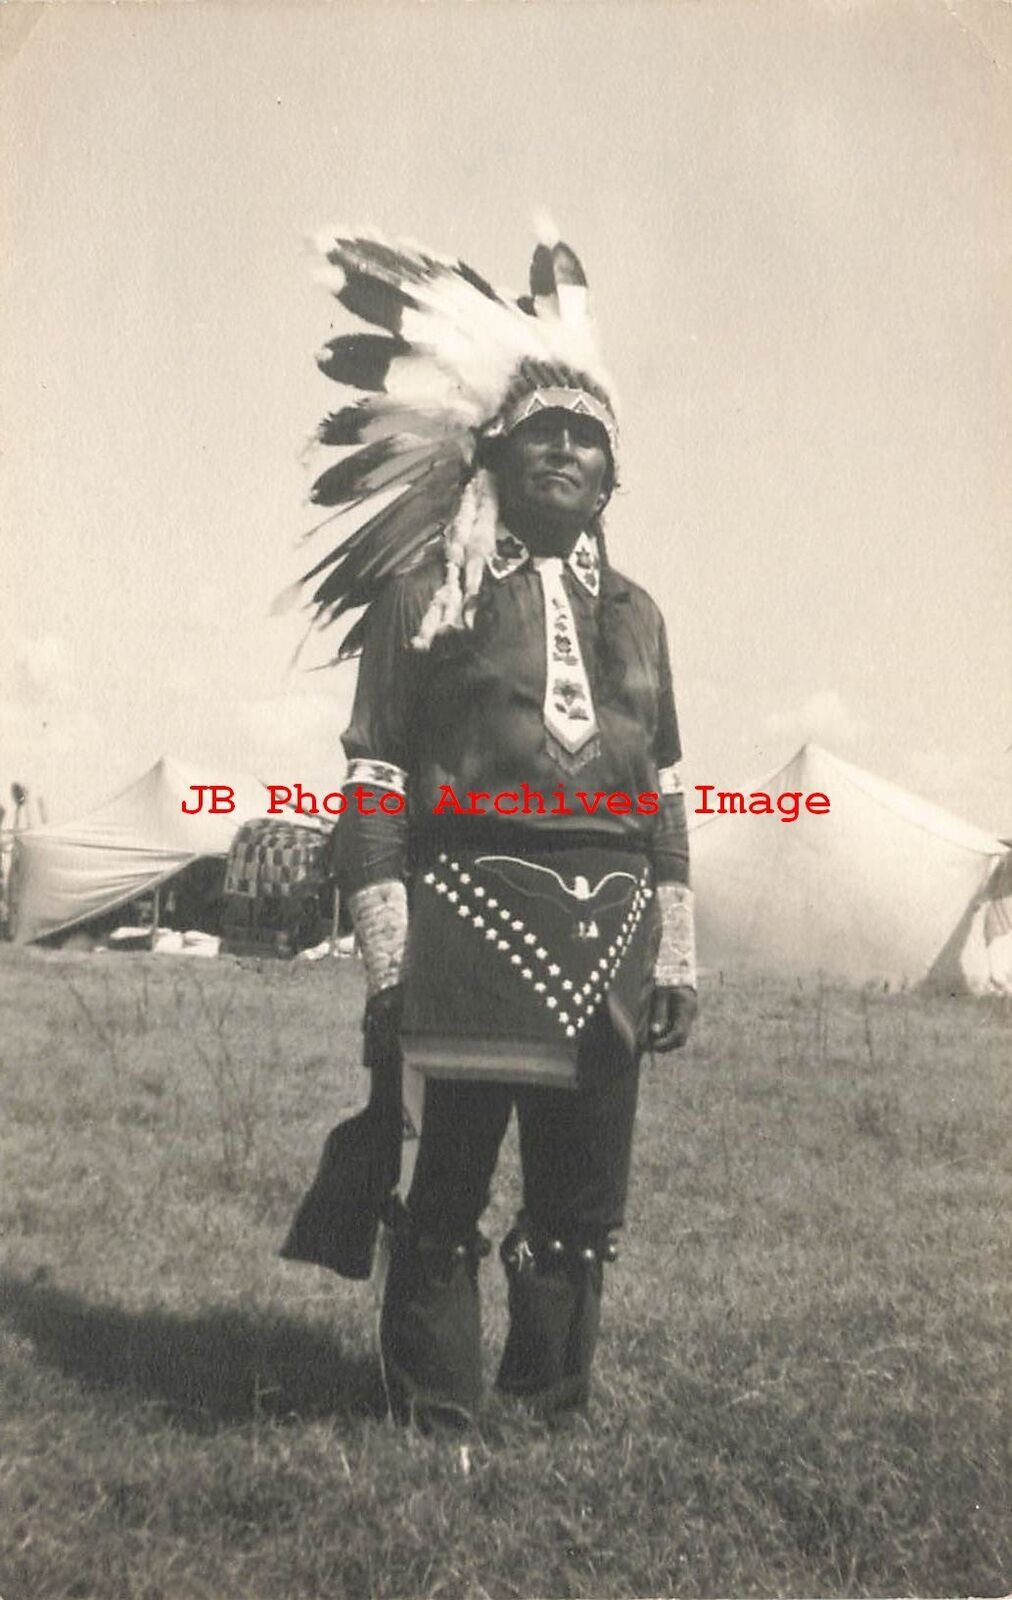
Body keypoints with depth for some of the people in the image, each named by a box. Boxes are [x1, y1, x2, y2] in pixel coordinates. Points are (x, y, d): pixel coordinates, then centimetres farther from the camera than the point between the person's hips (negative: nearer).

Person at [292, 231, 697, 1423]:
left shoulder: (633, 612, 17)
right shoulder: (424, 596, 3)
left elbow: (662, 790, 17)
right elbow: (376, 780, -1)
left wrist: (676, 955, 11)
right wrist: (387, 963, -8)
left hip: (609, 931, 4)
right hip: (475, 910, -4)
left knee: (585, 1202, 9)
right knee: (451, 1185, 1)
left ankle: (555, 1408, 25)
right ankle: (433, 1418, 16)